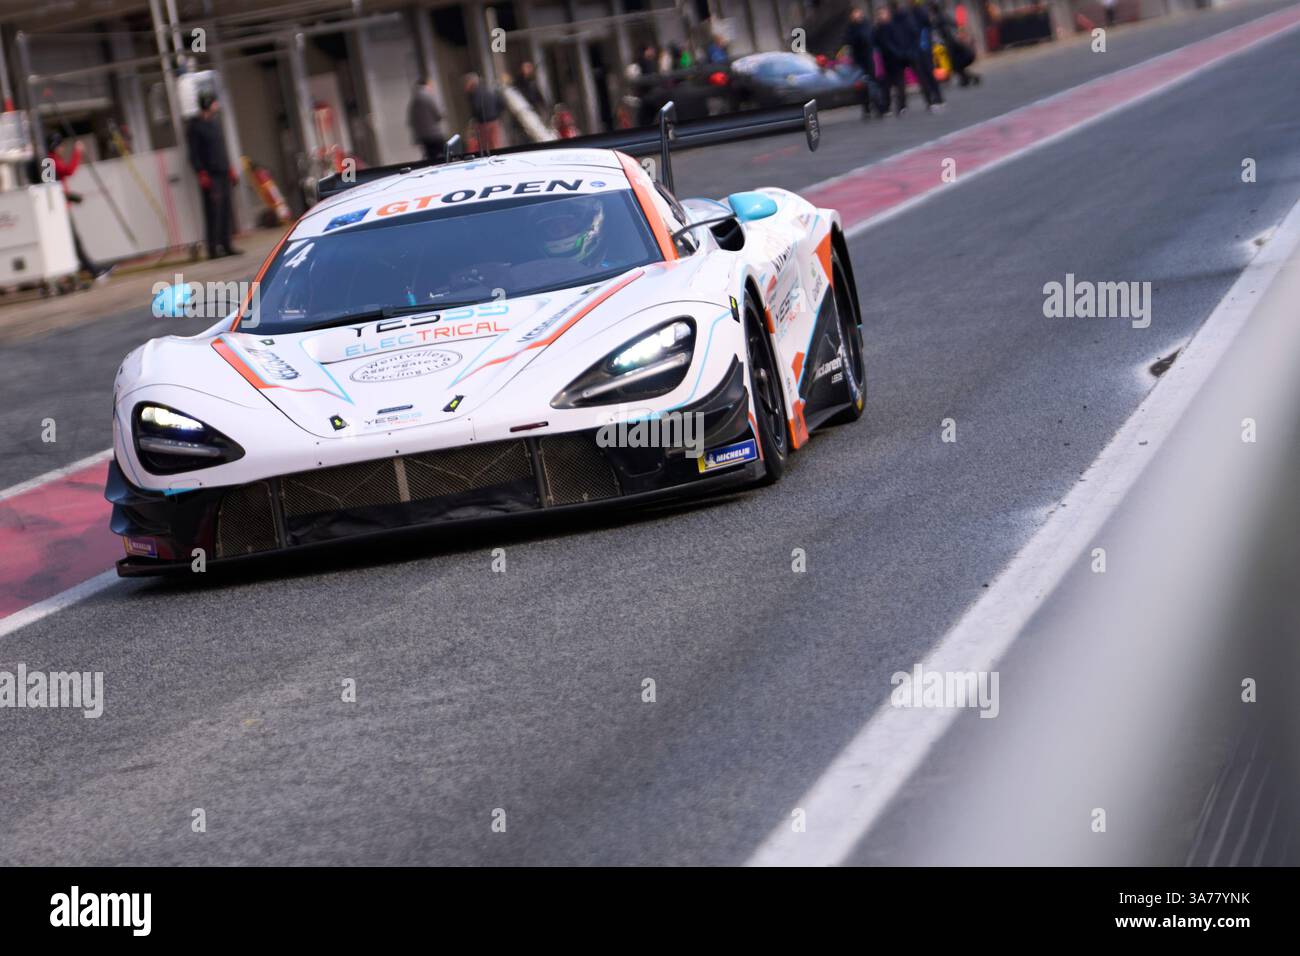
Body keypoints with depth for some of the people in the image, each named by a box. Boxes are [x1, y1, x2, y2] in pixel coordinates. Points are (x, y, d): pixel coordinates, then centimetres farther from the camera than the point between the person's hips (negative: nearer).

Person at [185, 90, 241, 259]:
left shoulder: (215, 122, 17)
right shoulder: (195, 126, -7)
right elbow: (194, 155, -10)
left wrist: (230, 169, 22)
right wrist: (202, 174, -16)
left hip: (223, 173, 8)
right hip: (210, 174, -8)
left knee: (226, 210, 7)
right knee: (213, 211, -9)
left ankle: (226, 245, 14)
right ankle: (213, 248, -7)